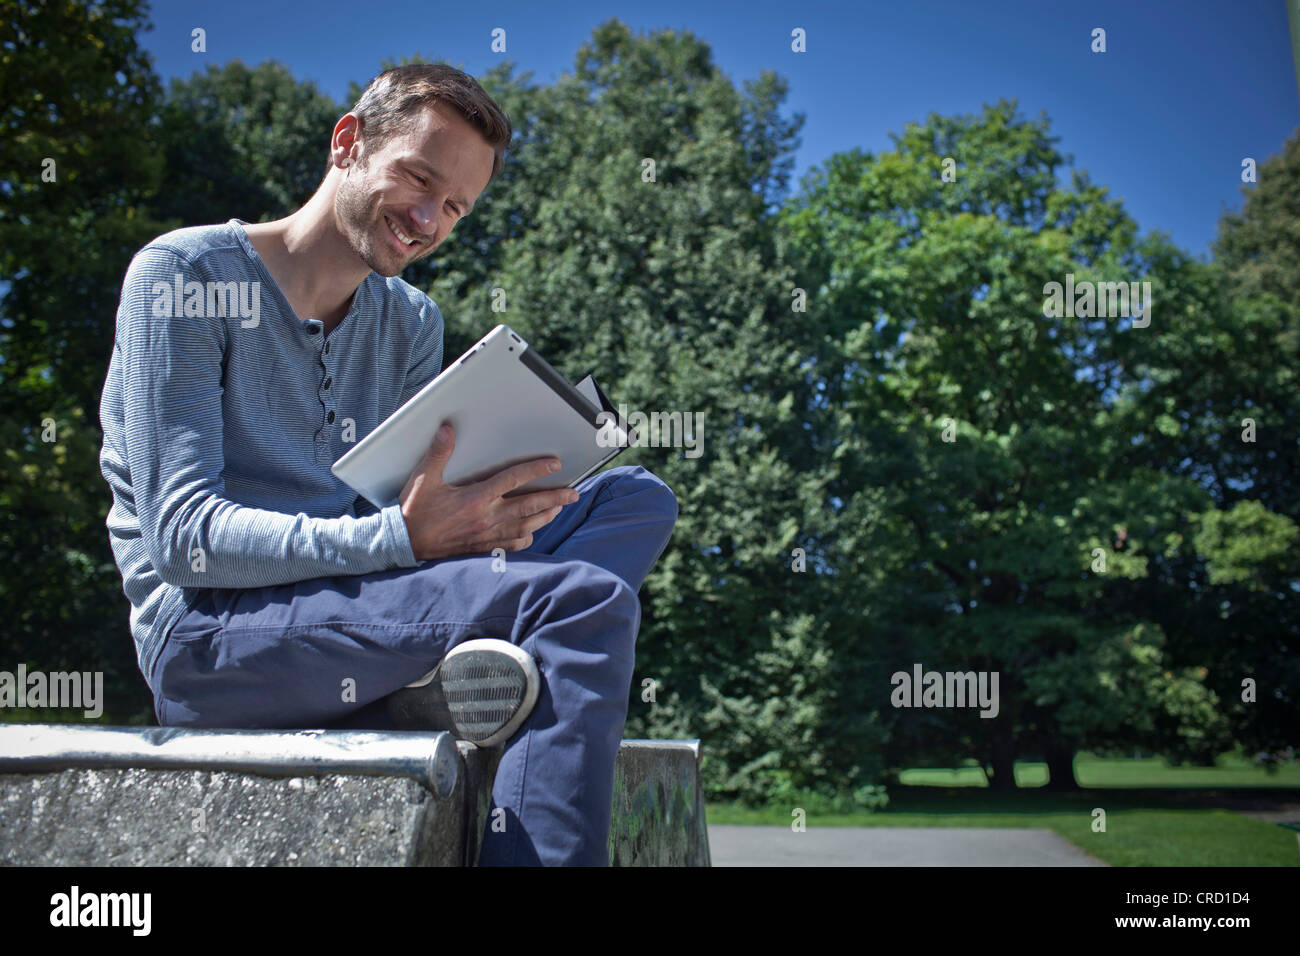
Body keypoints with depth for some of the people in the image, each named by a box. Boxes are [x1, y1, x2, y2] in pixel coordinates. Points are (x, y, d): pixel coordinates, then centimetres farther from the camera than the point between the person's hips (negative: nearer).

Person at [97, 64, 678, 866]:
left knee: (638, 499, -7)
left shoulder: (413, 325, 16)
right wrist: (402, 537, -28)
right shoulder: (183, 273, -5)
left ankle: (497, 664, -29)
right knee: (586, 600, -26)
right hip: (207, 635, -7)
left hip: (356, 607, 7)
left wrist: (478, 519, -16)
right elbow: (183, 538, -15)